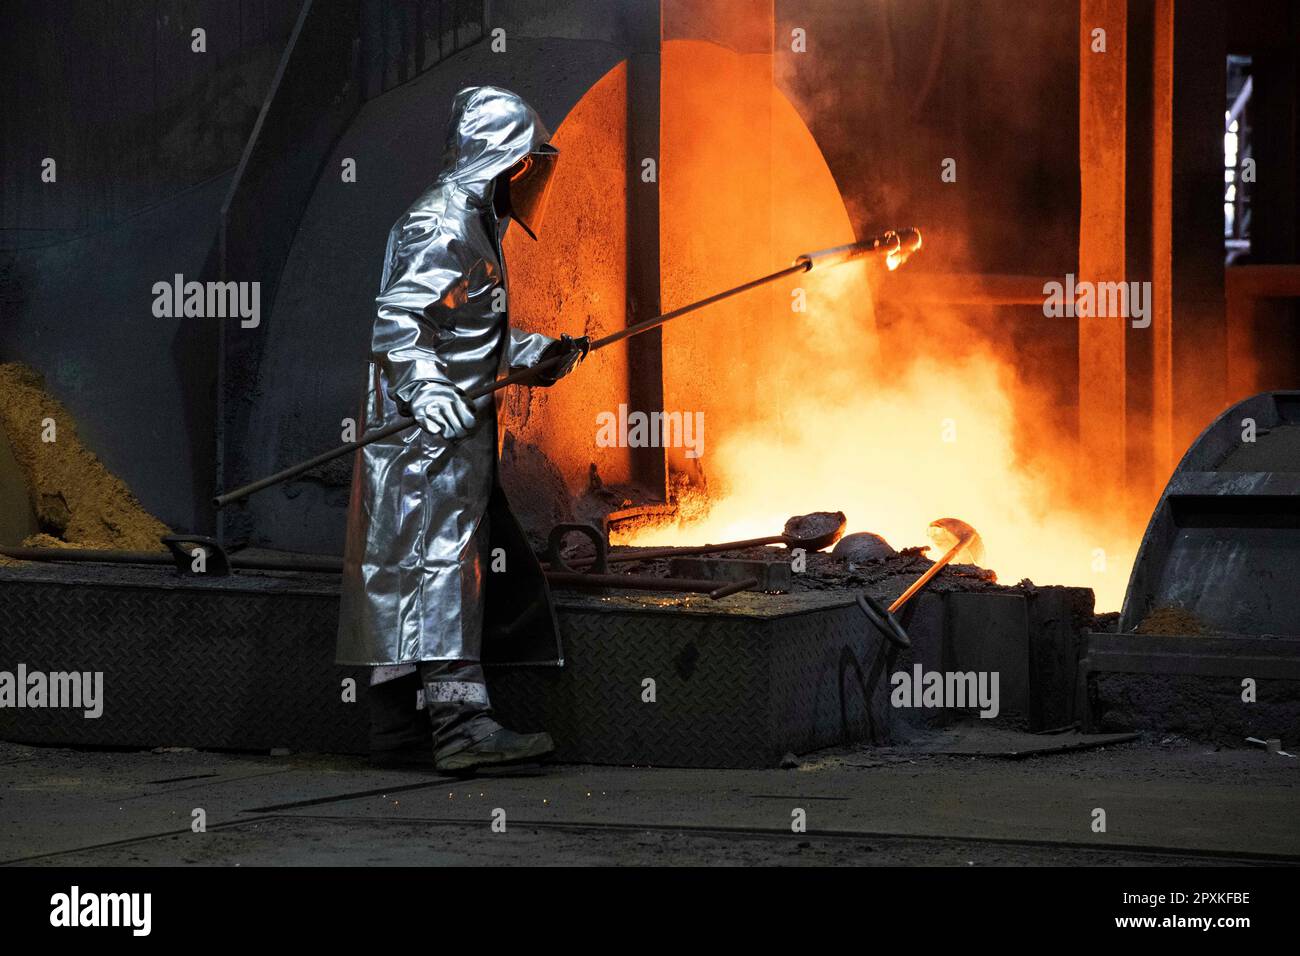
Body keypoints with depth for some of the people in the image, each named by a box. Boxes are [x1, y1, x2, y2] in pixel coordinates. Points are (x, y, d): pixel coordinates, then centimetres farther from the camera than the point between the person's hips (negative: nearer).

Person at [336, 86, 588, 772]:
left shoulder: (472, 223, 22)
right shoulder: (444, 225, -11)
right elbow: (397, 323, -22)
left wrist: (539, 354, 26)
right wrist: (430, 394, -34)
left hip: (457, 434, 11)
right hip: (432, 433, -11)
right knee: (444, 560, -16)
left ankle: (397, 730, 13)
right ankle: (460, 723, -24)